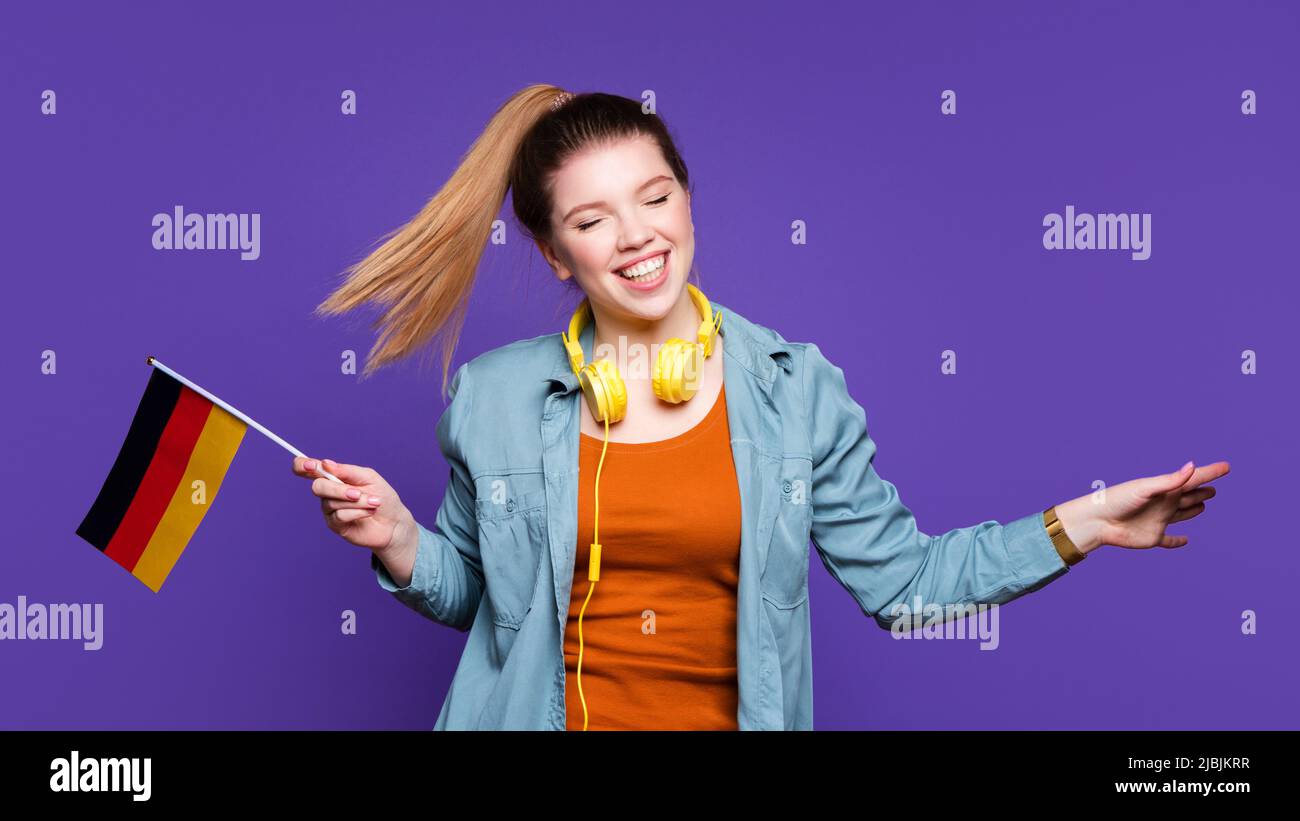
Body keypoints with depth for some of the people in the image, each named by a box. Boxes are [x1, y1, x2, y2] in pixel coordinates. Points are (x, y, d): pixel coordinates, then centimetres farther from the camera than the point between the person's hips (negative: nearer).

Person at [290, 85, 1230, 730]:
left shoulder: (798, 388, -4)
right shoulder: (493, 396, -3)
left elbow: (900, 578, 0)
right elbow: (470, 592, 8)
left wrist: (1082, 522, -6)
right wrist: (400, 543, -12)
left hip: (727, 713, 0)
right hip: (548, 712, 0)